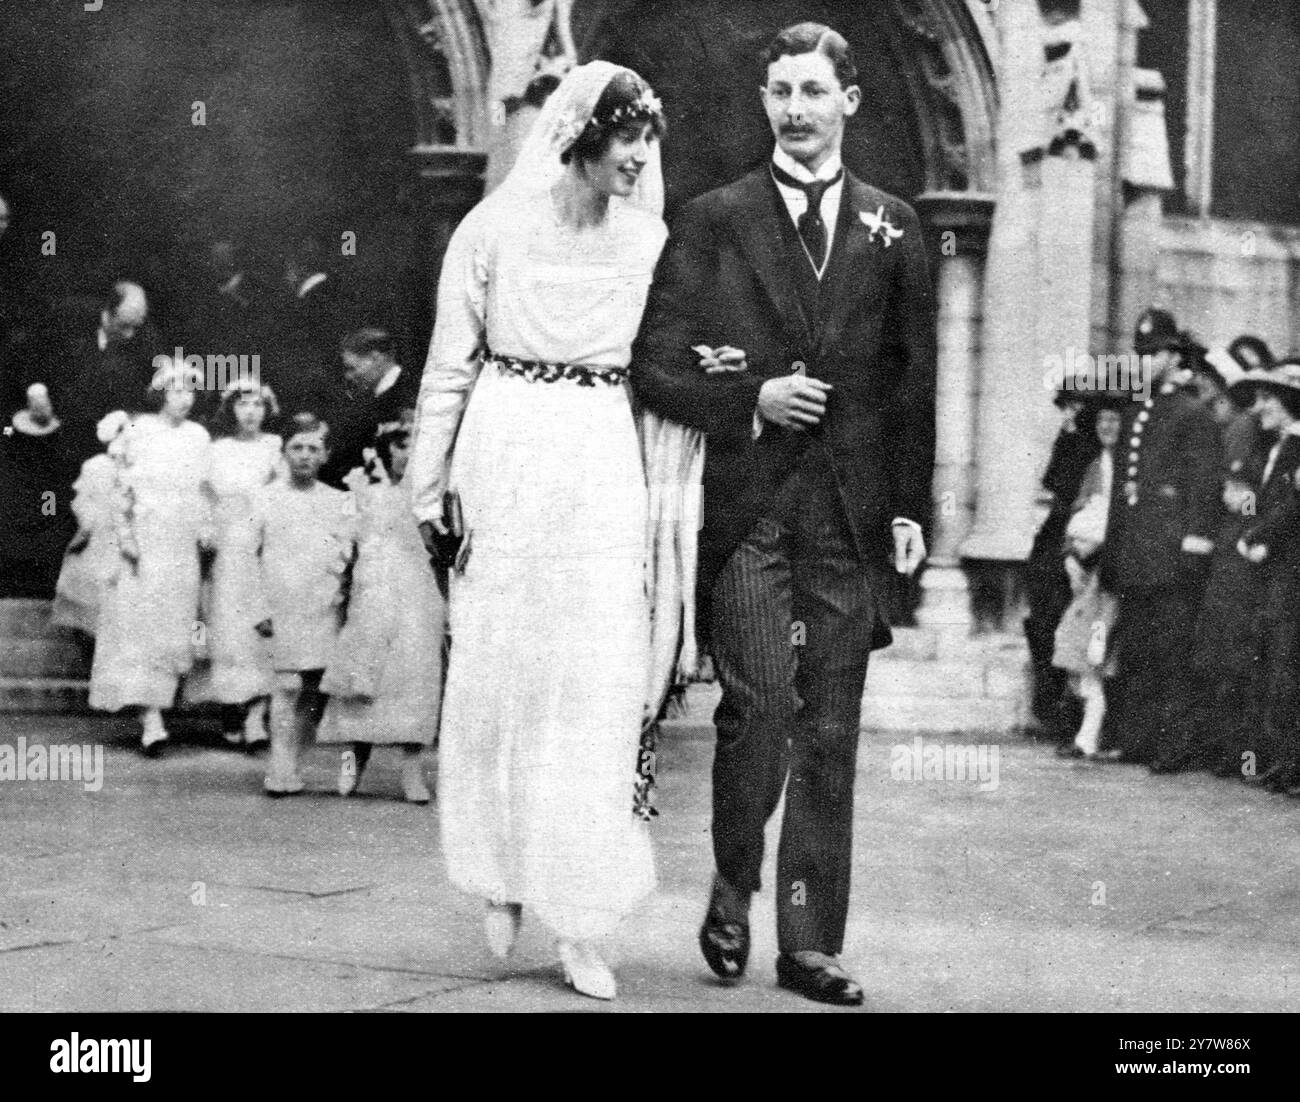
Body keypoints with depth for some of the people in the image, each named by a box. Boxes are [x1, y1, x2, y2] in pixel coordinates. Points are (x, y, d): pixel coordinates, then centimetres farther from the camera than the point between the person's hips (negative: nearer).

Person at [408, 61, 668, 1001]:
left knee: (598, 692, -2)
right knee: (496, 675, 5)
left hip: (603, 473, 2)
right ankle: (501, 876, 25)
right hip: (507, 462, -1)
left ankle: (580, 922, 1)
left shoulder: (648, 240, 5)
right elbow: (449, 366, 3)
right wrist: (429, 488, 3)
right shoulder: (496, 227, -2)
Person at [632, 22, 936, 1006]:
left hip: (851, 508, 2)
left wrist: (911, 506, 7)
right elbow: (655, 367, 3)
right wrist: (751, 398, -11)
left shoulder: (892, 228, 11)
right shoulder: (713, 223, 5)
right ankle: (733, 891, 12)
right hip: (745, 501, -2)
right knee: (760, 703, -12)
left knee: (830, 730, 3)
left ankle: (810, 944, 9)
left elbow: (914, 375, 12)